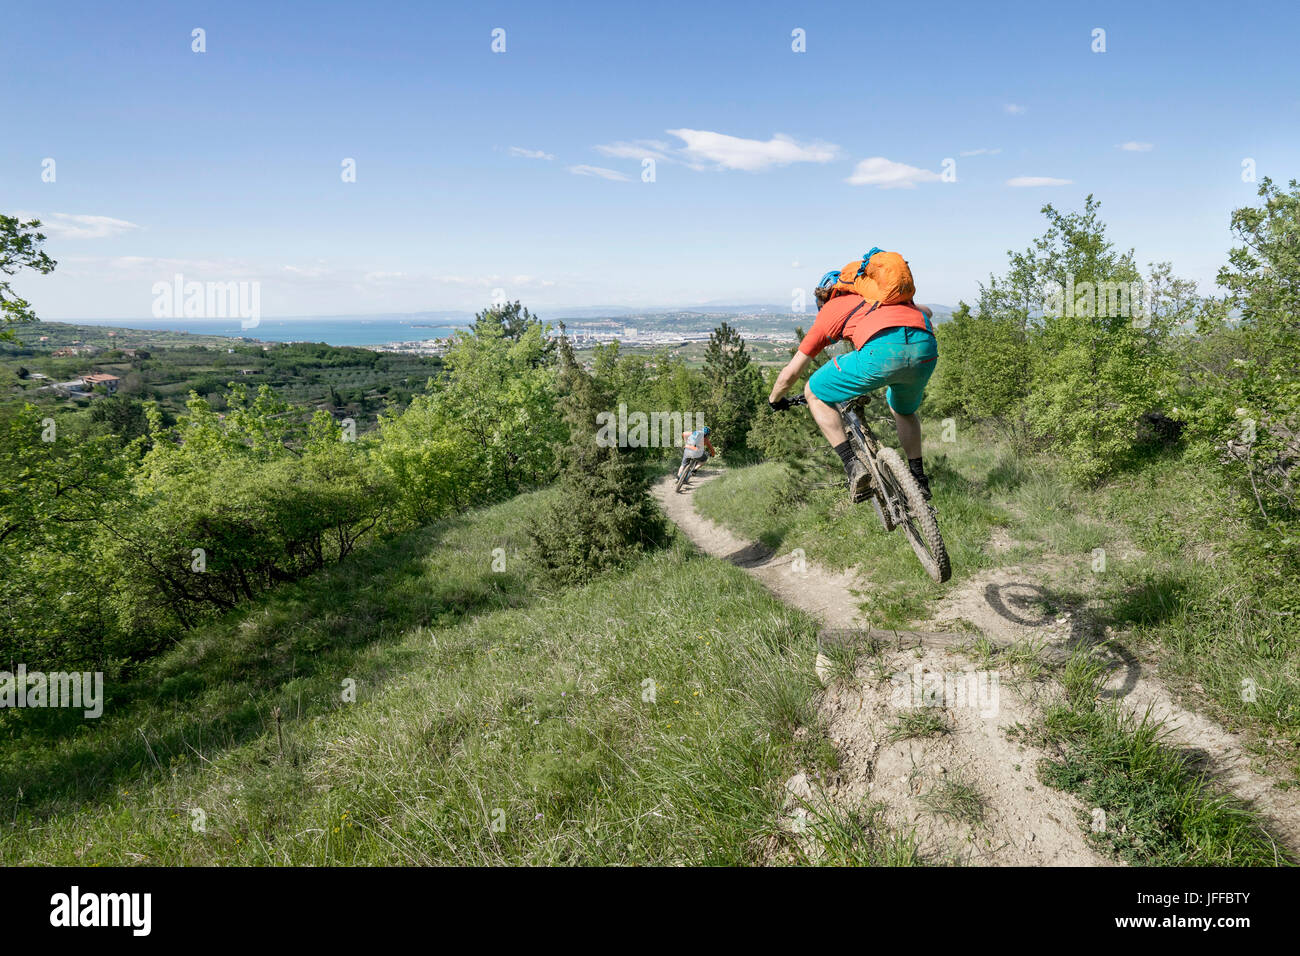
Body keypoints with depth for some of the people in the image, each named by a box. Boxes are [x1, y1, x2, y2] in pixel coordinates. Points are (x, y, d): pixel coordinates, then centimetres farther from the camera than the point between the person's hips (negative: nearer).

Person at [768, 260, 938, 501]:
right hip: (927, 348, 6)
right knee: (904, 410, 37)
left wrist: (774, 400, 46)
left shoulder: (828, 311, 26)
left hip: (882, 350, -5)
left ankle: (852, 465, 5)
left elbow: (790, 373, 26)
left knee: (814, 393, 17)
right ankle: (918, 479, 34)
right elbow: (926, 312, 52)